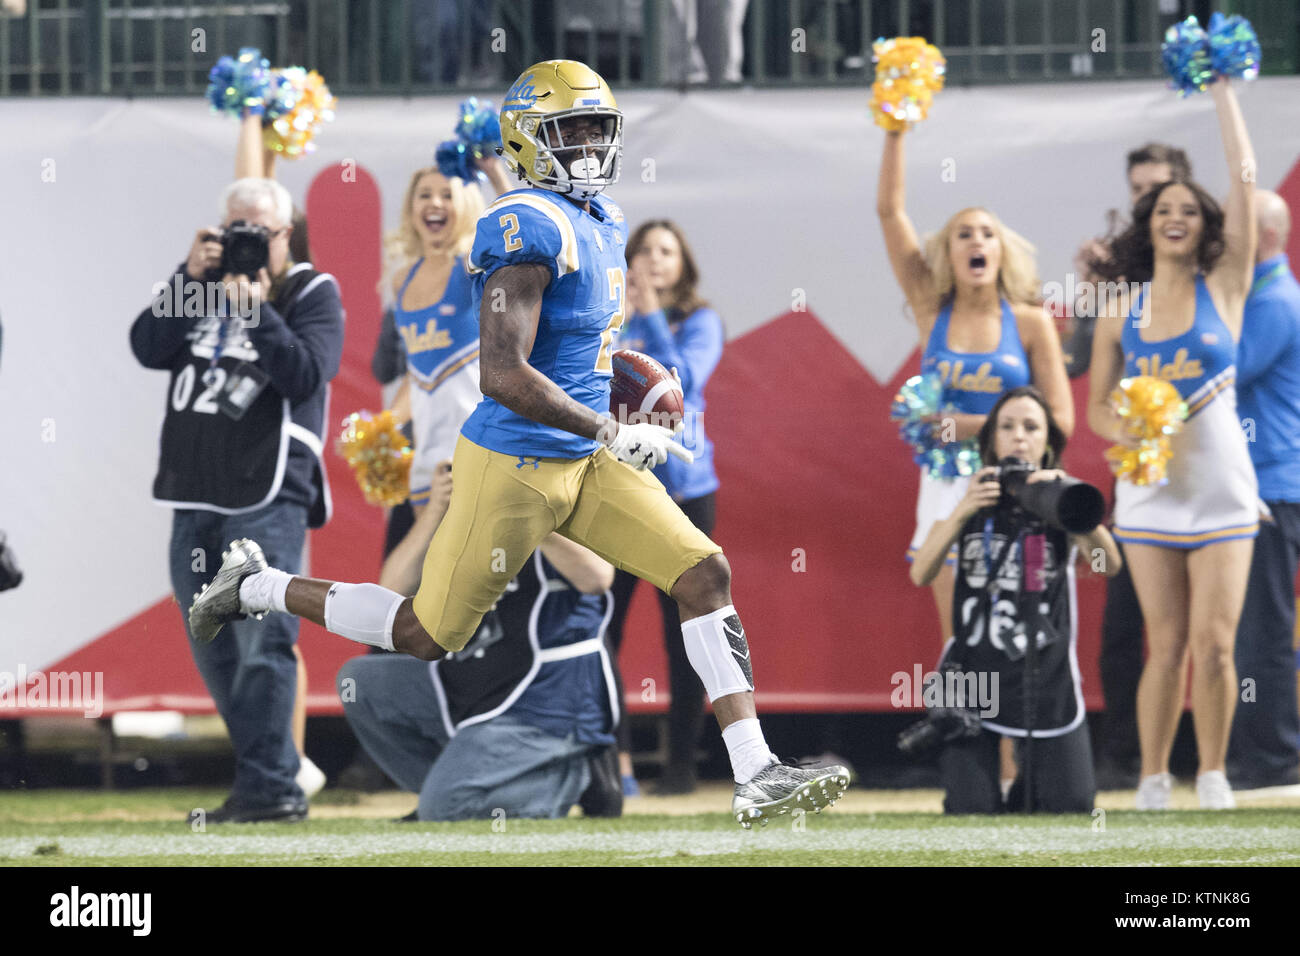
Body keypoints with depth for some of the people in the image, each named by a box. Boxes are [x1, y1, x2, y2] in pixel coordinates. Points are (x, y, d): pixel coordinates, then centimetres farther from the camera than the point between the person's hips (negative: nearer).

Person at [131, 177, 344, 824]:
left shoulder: (312, 294, 3)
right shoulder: (208, 280, 16)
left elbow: (306, 375, -12)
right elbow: (150, 348, 3)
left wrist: (255, 310, -19)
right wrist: (189, 279, -7)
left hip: (267, 496, -6)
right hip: (195, 494, 6)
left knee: (262, 643, -15)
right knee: (213, 651, 7)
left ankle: (266, 787, -17)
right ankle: (268, 784, 14)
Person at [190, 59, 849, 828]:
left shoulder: (603, 222, 9)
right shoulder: (532, 228, -21)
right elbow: (503, 375, -27)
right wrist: (614, 435, -24)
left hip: (587, 462, 8)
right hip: (516, 467, -8)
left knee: (705, 575, -5)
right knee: (428, 635, 5)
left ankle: (756, 778, -7)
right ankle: (257, 586, 26)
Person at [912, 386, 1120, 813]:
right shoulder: (971, 500, 4)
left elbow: (1109, 564, -18)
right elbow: (921, 574, -9)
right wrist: (962, 513, -23)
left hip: (1045, 676, 0)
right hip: (974, 664, 0)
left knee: (1071, 806, -4)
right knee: (970, 809, -7)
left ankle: (1030, 777, 28)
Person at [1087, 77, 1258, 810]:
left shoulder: (1224, 288, 1)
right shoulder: (1122, 313, 6)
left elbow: (1246, 178, -5)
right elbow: (1097, 406, 9)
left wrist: (1223, 90, -4)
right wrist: (1127, 434, -13)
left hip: (1220, 490, -1)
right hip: (1150, 492, 1)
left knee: (1214, 645, -7)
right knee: (1167, 646, 1)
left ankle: (1213, 772, 7)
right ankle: (1153, 777, 11)